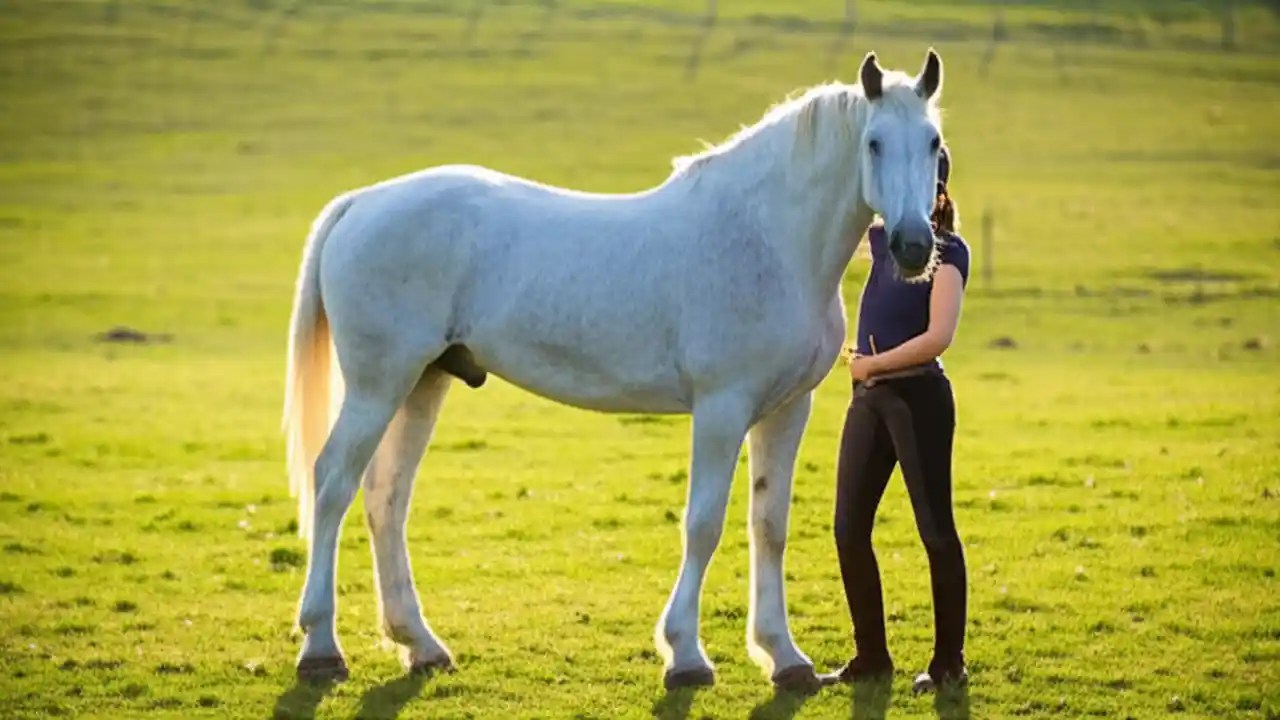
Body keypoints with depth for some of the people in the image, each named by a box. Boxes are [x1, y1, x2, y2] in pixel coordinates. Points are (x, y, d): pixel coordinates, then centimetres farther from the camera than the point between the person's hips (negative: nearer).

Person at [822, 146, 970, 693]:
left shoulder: (946, 252, -9)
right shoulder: (884, 239, 12)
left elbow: (939, 336, -18)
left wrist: (872, 363, -12)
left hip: (917, 398, -8)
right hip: (869, 398, 8)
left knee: (935, 529, 0)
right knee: (849, 529, 6)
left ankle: (949, 662, 8)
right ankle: (871, 657, 16)